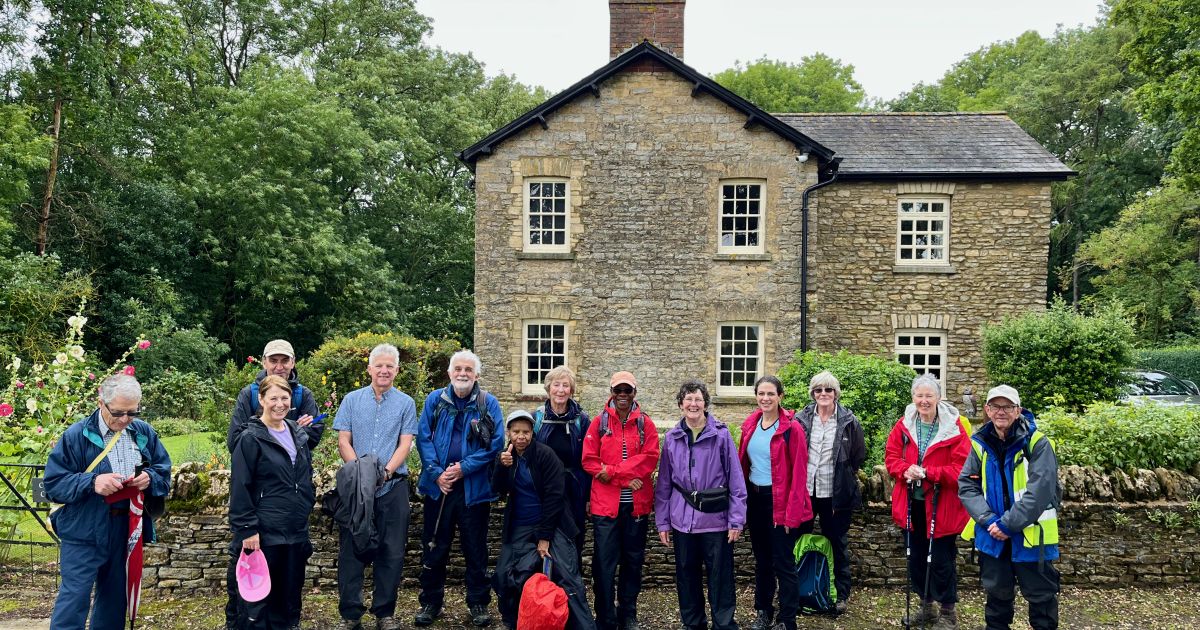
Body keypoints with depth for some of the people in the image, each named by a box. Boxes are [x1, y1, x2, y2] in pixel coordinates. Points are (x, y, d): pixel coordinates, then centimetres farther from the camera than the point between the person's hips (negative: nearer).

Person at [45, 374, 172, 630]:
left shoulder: (144, 433, 3)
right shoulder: (76, 435, -10)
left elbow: (165, 474, 9)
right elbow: (53, 483, -10)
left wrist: (149, 478, -14)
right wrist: (91, 482, -26)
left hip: (127, 530, 4)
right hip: (84, 532, -4)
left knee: (115, 598, 17)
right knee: (74, 599, -3)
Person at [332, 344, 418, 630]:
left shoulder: (406, 403, 5)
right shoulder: (352, 400, 7)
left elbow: (405, 444, -2)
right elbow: (343, 441, 1)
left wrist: (387, 470, -19)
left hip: (393, 487, 0)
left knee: (391, 552, 5)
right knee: (351, 549, 4)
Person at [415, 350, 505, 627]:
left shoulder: (489, 404, -2)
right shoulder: (435, 400, 3)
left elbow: (495, 443, -9)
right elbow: (423, 437, -2)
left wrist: (463, 468, -15)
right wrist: (437, 473, -13)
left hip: (474, 487, -1)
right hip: (438, 485, 1)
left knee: (475, 549, 9)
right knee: (434, 547, 11)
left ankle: (478, 604, 22)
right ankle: (430, 602, 25)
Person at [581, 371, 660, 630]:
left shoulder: (645, 423, 4)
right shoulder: (599, 422, 2)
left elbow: (650, 458, -9)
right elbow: (589, 460, -6)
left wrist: (612, 471, -16)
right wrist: (626, 478, -15)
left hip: (637, 504, 1)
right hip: (605, 504, -1)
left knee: (633, 561, 12)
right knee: (604, 563, 1)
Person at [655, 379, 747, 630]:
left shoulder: (721, 435, -4)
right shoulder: (671, 438, 4)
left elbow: (736, 480, -4)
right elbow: (664, 483, 7)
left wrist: (736, 520, -7)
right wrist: (662, 522, 6)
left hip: (716, 519, -3)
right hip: (682, 520, 3)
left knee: (720, 577, 4)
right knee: (686, 576, 13)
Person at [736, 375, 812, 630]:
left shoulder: (792, 428, -13)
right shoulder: (750, 425, 4)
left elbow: (798, 473, -14)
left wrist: (792, 512, -17)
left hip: (780, 502, -6)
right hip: (754, 499, 6)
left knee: (783, 563, 1)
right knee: (761, 559, 17)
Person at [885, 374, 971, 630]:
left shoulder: (954, 427, -12)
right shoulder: (903, 425, 1)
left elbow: (961, 467, -16)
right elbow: (891, 457, 3)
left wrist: (927, 472, -24)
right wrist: (906, 470, -18)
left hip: (942, 506, -5)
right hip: (912, 504, 5)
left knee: (942, 560, 4)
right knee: (916, 557, 16)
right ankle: (926, 607, 34)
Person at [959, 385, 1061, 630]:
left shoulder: (1037, 443, -12)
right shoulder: (980, 444, 2)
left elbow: (1040, 491, -19)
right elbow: (966, 486, 0)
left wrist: (1008, 524, -20)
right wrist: (988, 520, -14)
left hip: (1031, 535, -4)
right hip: (992, 535, 4)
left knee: (1041, 595, 9)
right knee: (997, 591, 18)